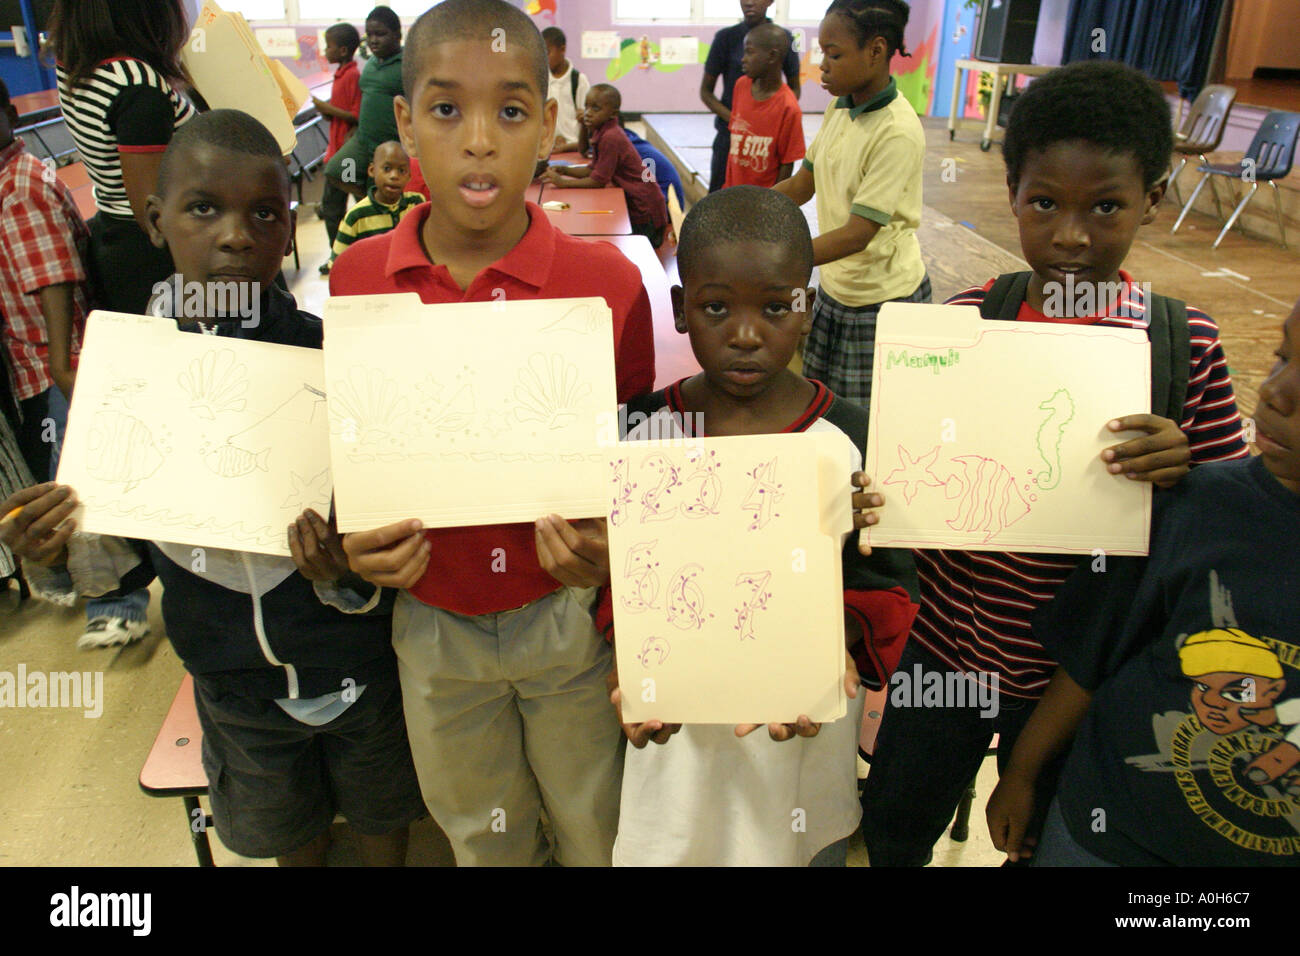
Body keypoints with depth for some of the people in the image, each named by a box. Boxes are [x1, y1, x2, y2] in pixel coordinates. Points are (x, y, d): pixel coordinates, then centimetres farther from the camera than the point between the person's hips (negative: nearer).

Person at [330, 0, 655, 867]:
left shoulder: (608, 283, -14)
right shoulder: (358, 279, -8)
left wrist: (607, 547, -21)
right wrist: (356, 536, -13)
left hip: (568, 614, -2)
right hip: (433, 624, 2)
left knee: (595, 826, 22)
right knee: (479, 832, 27)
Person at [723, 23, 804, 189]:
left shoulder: (788, 108, -18)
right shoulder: (741, 85, 0)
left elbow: (787, 163, -13)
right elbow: (734, 140, 9)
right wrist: (727, 187, 10)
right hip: (733, 192, 6)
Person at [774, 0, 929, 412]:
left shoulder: (898, 133, -22)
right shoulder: (839, 109, 2)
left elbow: (856, 234, -26)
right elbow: (800, 186, 10)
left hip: (882, 298, -7)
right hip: (836, 287, 7)